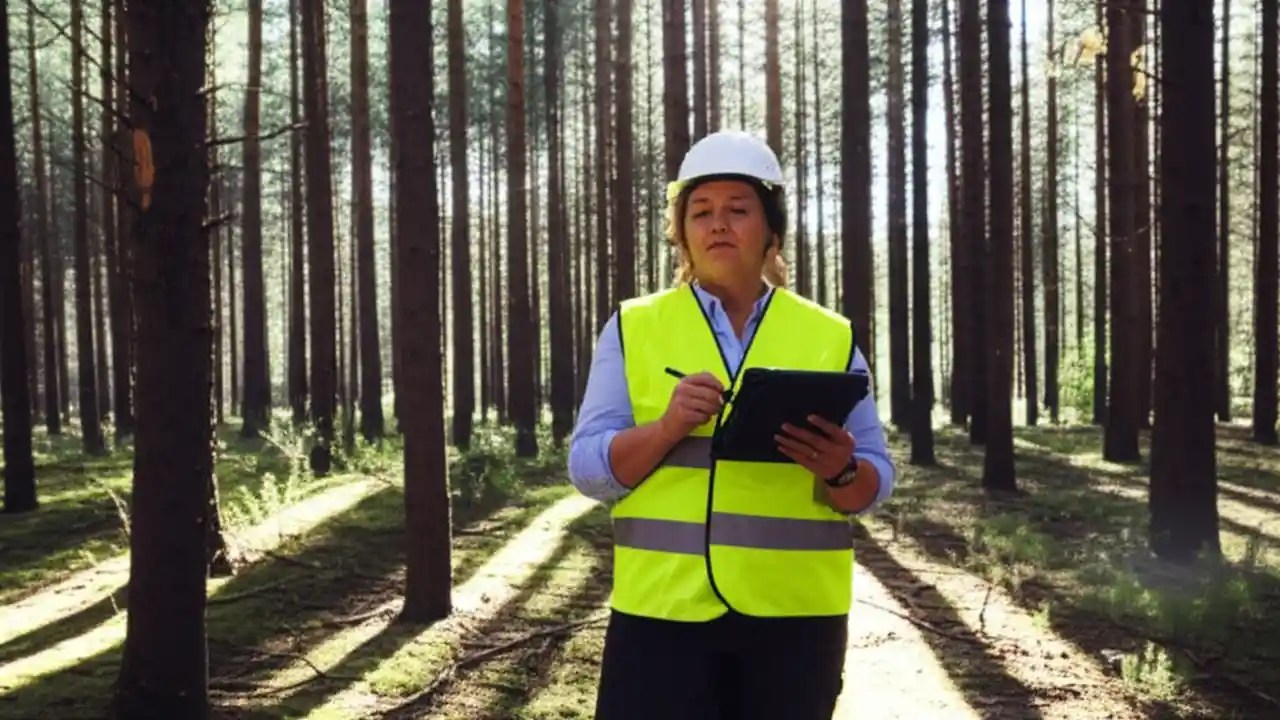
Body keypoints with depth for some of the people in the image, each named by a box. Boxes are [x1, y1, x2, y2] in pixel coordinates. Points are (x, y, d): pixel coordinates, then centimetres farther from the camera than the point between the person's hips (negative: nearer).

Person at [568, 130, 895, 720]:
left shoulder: (830, 337, 7)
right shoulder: (633, 328, 5)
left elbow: (875, 484, 6)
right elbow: (589, 468, -1)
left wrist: (840, 470, -17)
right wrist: (669, 427, -19)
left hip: (795, 614, 1)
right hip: (663, 609, -1)